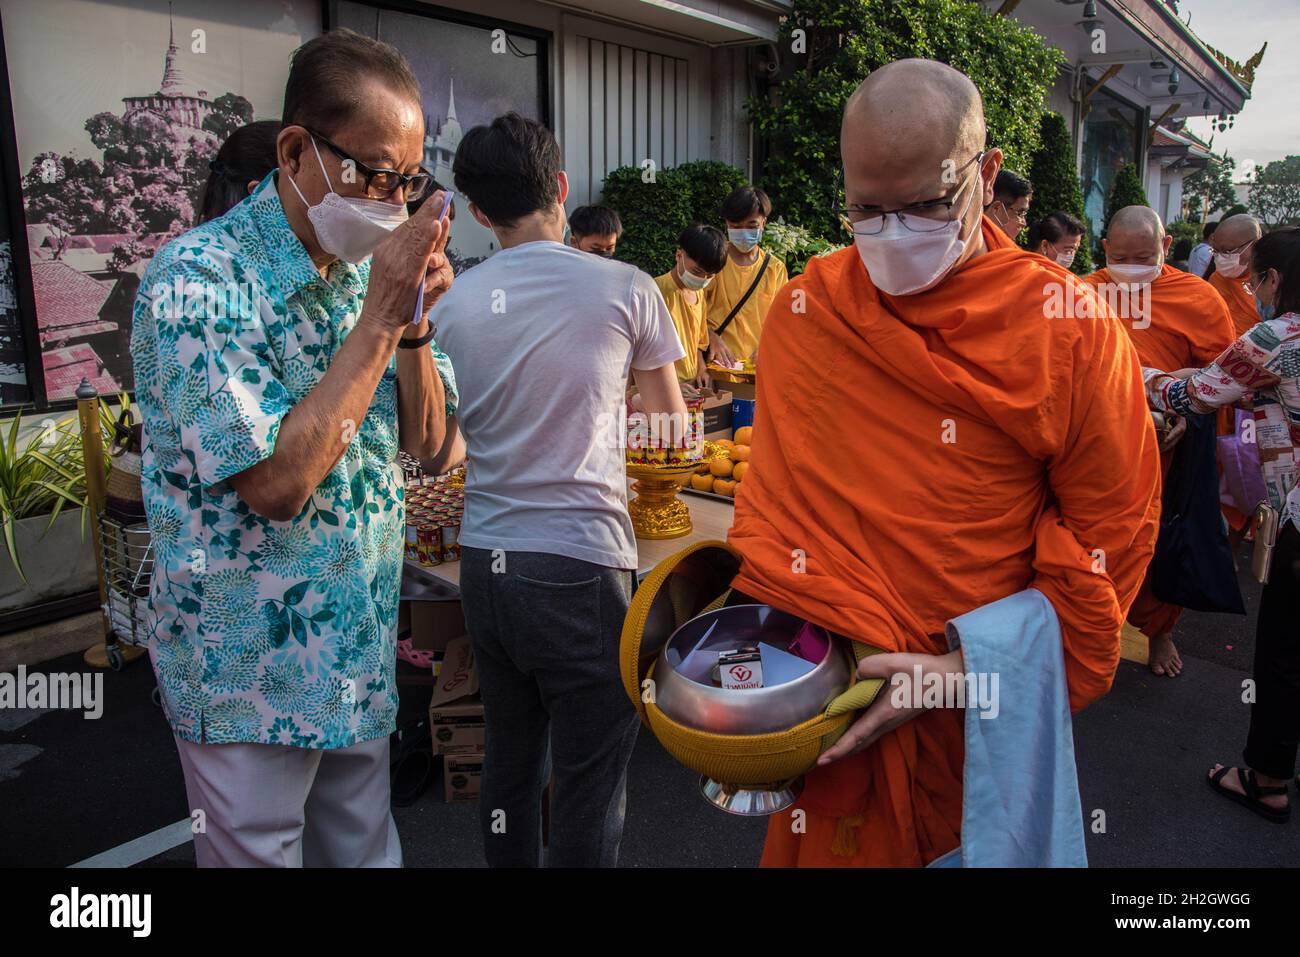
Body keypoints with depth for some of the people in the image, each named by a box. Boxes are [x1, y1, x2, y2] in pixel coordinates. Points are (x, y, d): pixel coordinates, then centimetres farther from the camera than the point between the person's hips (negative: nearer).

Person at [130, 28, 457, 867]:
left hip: (361, 651, 6)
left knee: (363, 844, 22)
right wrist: (381, 319, -25)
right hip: (254, 670, -6)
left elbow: (425, 439, 3)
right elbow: (275, 482, -27)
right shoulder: (200, 277, -19)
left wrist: (413, 323, -14)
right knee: (258, 848, 13)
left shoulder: (366, 266, 2)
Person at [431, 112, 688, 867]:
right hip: (581, 566, -5)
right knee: (591, 789, 7)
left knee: (508, 763, 21)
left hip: (486, 561, 5)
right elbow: (674, 429, 6)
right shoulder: (624, 288, -5)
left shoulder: (452, 304, 4)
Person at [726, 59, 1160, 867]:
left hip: (977, 714, -2)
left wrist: (971, 671, -17)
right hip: (824, 701, 3)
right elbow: (775, 497, 5)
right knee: (834, 843, 19)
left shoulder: (1071, 331, -12)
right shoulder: (803, 312, -3)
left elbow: (1108, 536, -8)